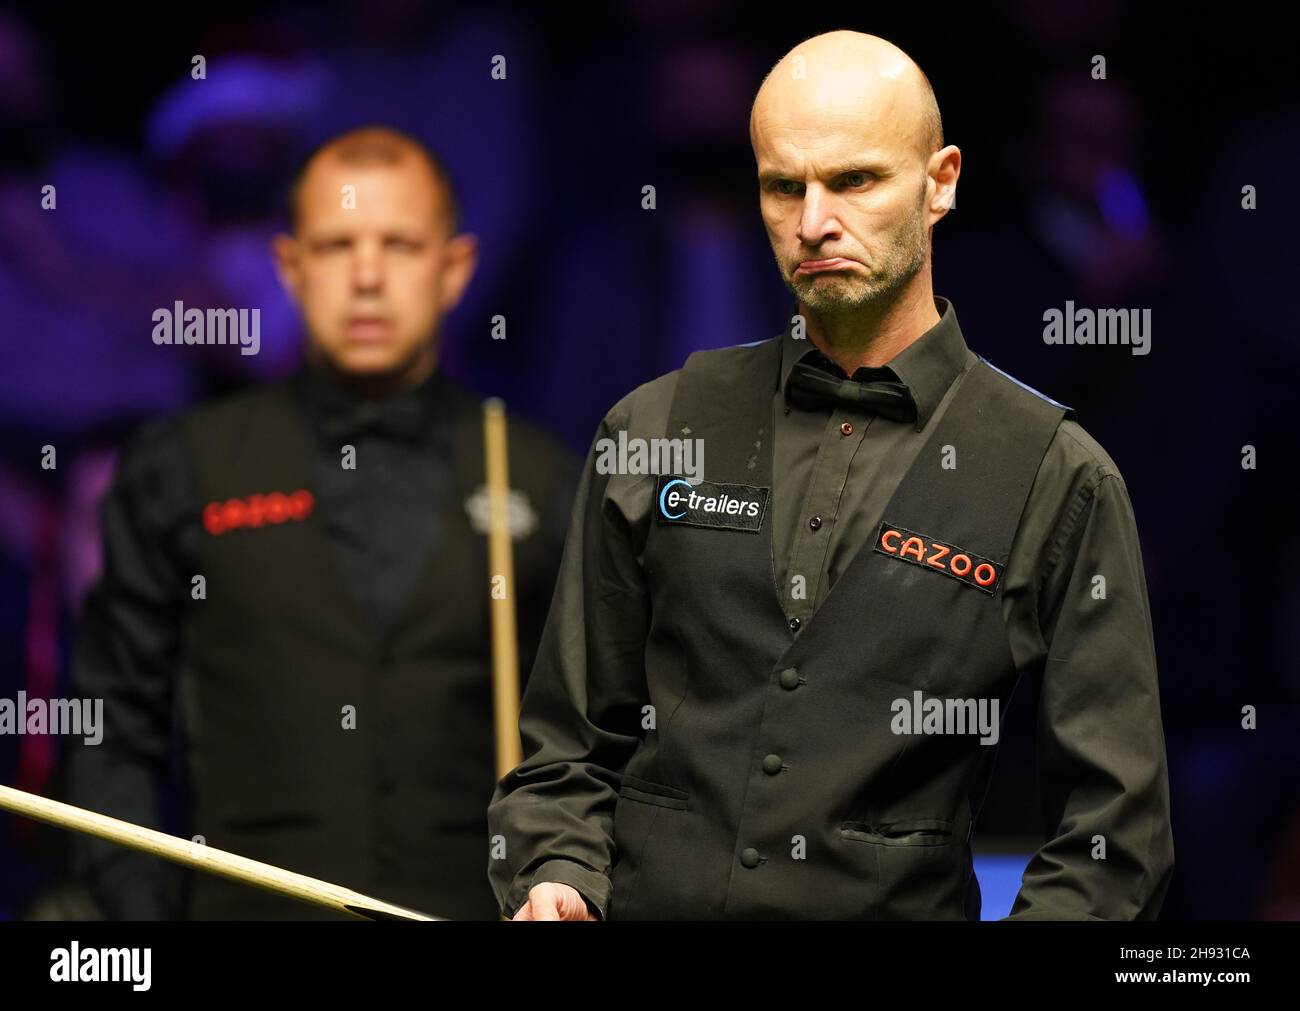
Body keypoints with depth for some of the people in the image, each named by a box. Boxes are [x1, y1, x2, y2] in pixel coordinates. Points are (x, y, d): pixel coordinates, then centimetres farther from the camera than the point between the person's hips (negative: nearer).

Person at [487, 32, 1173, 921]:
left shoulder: (1057, 475, 4)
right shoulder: (654, 430, 13)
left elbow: (1112, 838, 3)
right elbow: (570, 741, 18)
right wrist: (557, 880, -1)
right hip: (646, 904, 3)